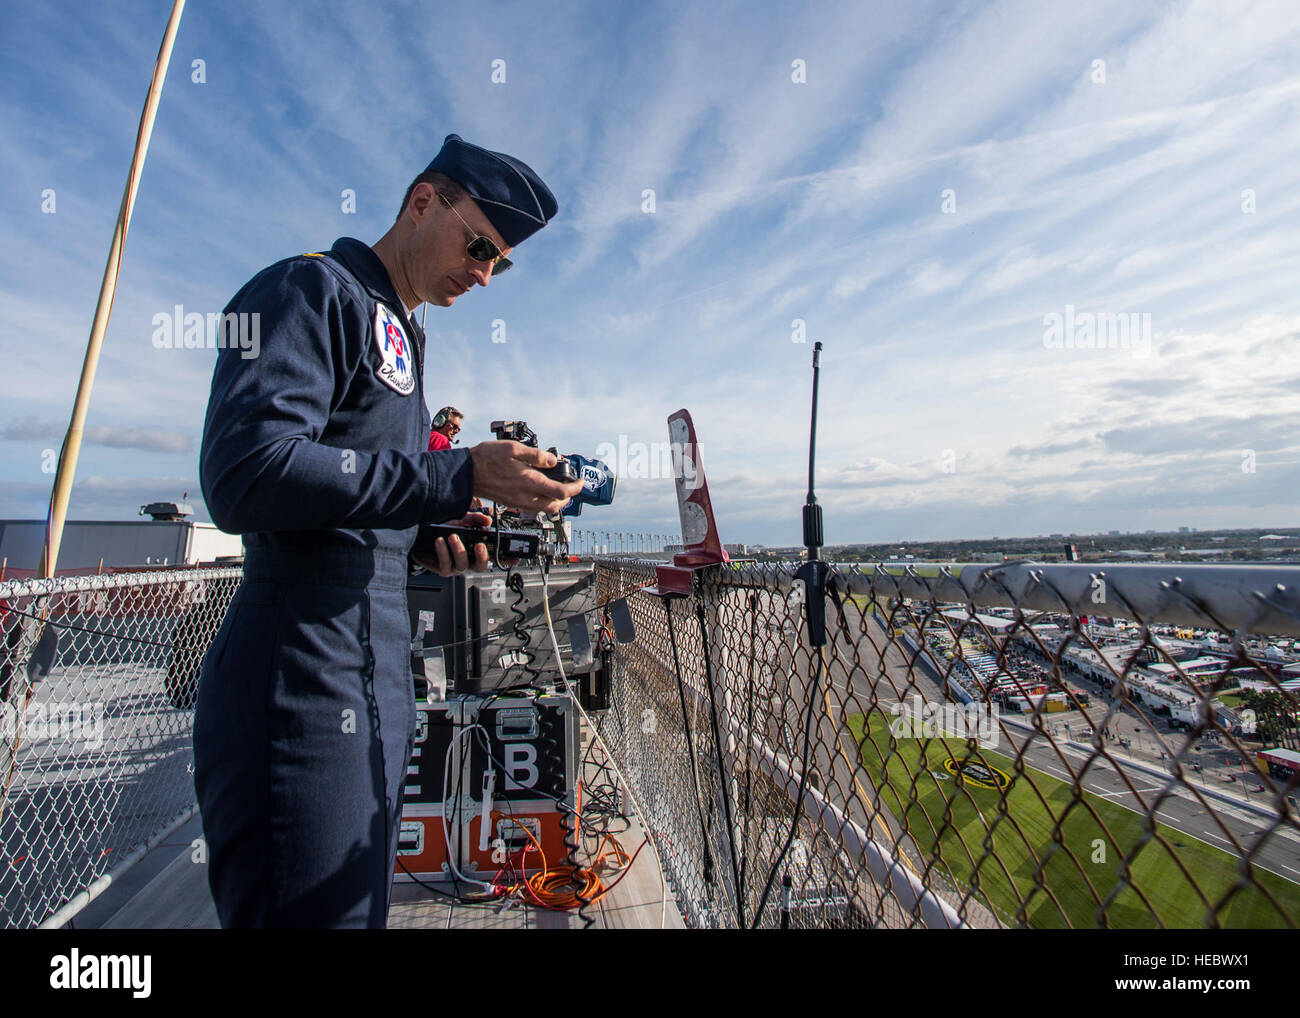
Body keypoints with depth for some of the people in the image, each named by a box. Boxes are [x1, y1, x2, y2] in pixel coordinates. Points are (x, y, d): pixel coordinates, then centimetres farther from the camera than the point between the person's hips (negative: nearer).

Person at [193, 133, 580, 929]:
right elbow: (246, 475, -22)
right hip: (303, 691, -8)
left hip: (378, 689, 9)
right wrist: (459, 479, -22)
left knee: (361, 906, 19)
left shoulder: (403, 337, 19)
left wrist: (432, 546, 3)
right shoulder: (314, 289, -6)